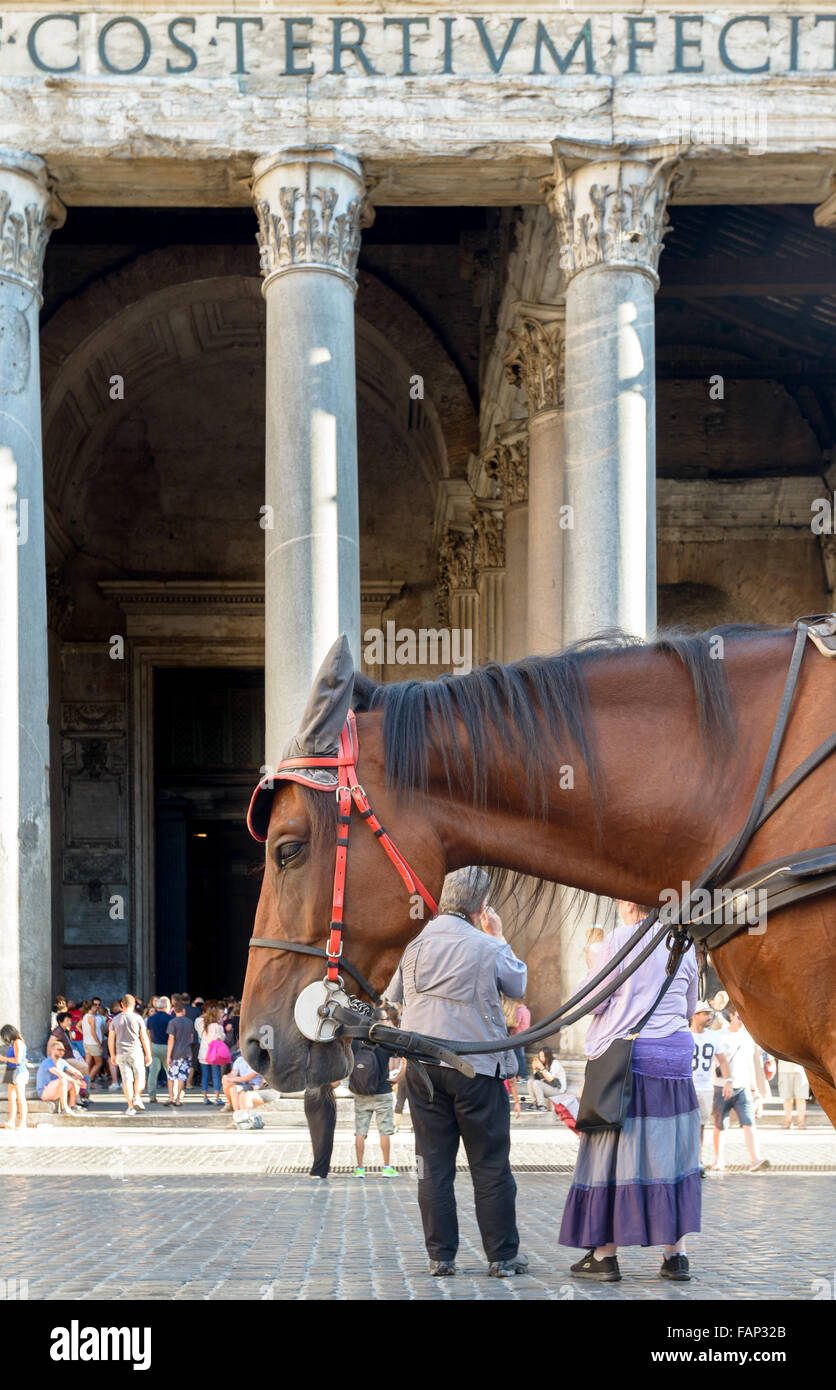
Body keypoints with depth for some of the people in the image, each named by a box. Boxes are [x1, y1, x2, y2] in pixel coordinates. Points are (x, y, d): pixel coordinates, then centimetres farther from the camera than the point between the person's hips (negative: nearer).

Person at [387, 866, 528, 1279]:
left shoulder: (416, 946, 5)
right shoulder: (487, 949, -7)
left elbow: (392, 999, 16)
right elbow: (518, 986, 11)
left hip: (422, 1067, 4)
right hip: (476, 1068, -3)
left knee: (434, 1164, 7)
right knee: (491, 1166, 5)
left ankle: (440, 1256, 7)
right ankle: (502, 1256, 8)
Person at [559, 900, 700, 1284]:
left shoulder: (620, 940, -8)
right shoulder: (685, 946, 6)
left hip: (624, 1052, -4)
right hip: (675, 1053, 4)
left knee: (612, 1154, 1)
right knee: (669, 1152, 9)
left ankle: (604, 1254, 2)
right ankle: (676, 1254, 8)